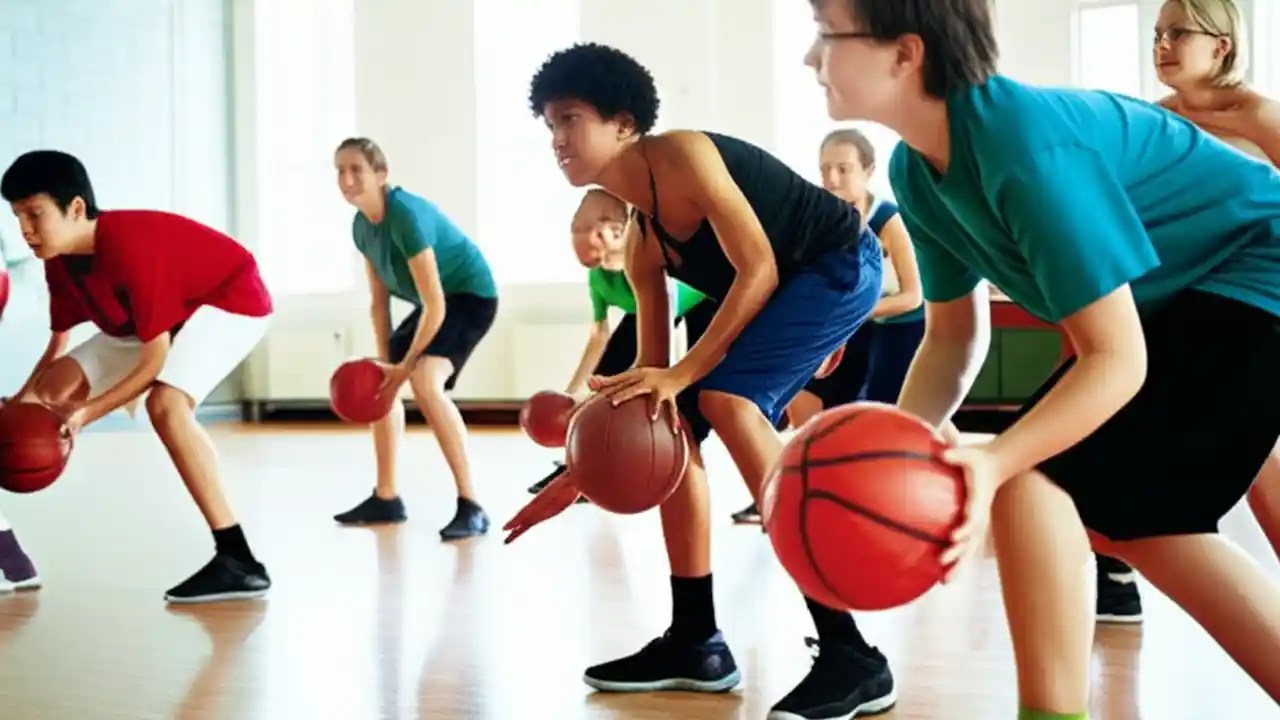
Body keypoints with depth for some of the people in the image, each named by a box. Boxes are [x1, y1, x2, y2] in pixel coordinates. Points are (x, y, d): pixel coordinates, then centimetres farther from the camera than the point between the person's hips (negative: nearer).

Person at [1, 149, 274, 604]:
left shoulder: (130, 248, -34)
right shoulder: (59, 260, -8)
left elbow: (154, 362, -30)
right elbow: (57, 347, 3)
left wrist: (84, 414, -30)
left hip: (232, 297, -9)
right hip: (167, 312, 9)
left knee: (165, 403, -33)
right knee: (52, 389, 3)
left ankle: (239, 562, -32)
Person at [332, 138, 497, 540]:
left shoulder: (407, 215, -29)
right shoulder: (362, 226, -2)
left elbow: (435, 305, -30)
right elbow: (379, 301, 6)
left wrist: (406, 364, -23)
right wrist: (384, 360, -3)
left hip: (471, 295, -10)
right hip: (435, 303, 10)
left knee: (425, 381, -31)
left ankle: (470, 507, -28)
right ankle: (386, 499, 25)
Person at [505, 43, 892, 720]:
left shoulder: (683, 156, -19)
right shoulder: (639, 240, 5)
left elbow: (759, 270, -24)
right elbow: (651, 370, 7)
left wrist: (683, 373, -26)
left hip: (841, 264, -9)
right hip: (783, 287, 9)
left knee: (724, 397, -27)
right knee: (671, 427, 5)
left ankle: (849, 653, -27)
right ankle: (694, 640, 14)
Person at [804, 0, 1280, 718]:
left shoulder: (1027, 146, -30)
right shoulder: (916, 169, -3)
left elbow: (1116, 359, -26)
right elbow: (954, 335, 3)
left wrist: (994, 461, -38)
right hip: (1190, 297, 9)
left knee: (1033, 478, -16)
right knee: (1127, 515, 18)